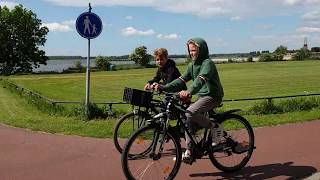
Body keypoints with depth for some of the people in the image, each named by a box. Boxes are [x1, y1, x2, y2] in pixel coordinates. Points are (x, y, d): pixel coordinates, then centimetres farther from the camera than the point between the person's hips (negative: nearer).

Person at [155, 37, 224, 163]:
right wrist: (163, 87, -13)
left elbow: (201, 79, -33)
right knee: (188, 119, -3)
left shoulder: (207, 63, -14)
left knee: (190, 112, -28)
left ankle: (215, 128, -10)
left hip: (212, 96, -8)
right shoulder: (192, 66, 11)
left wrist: (189, 92, -51)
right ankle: (189, 151, 5)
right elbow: (181, 80, 1)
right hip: (202, 96, 8)